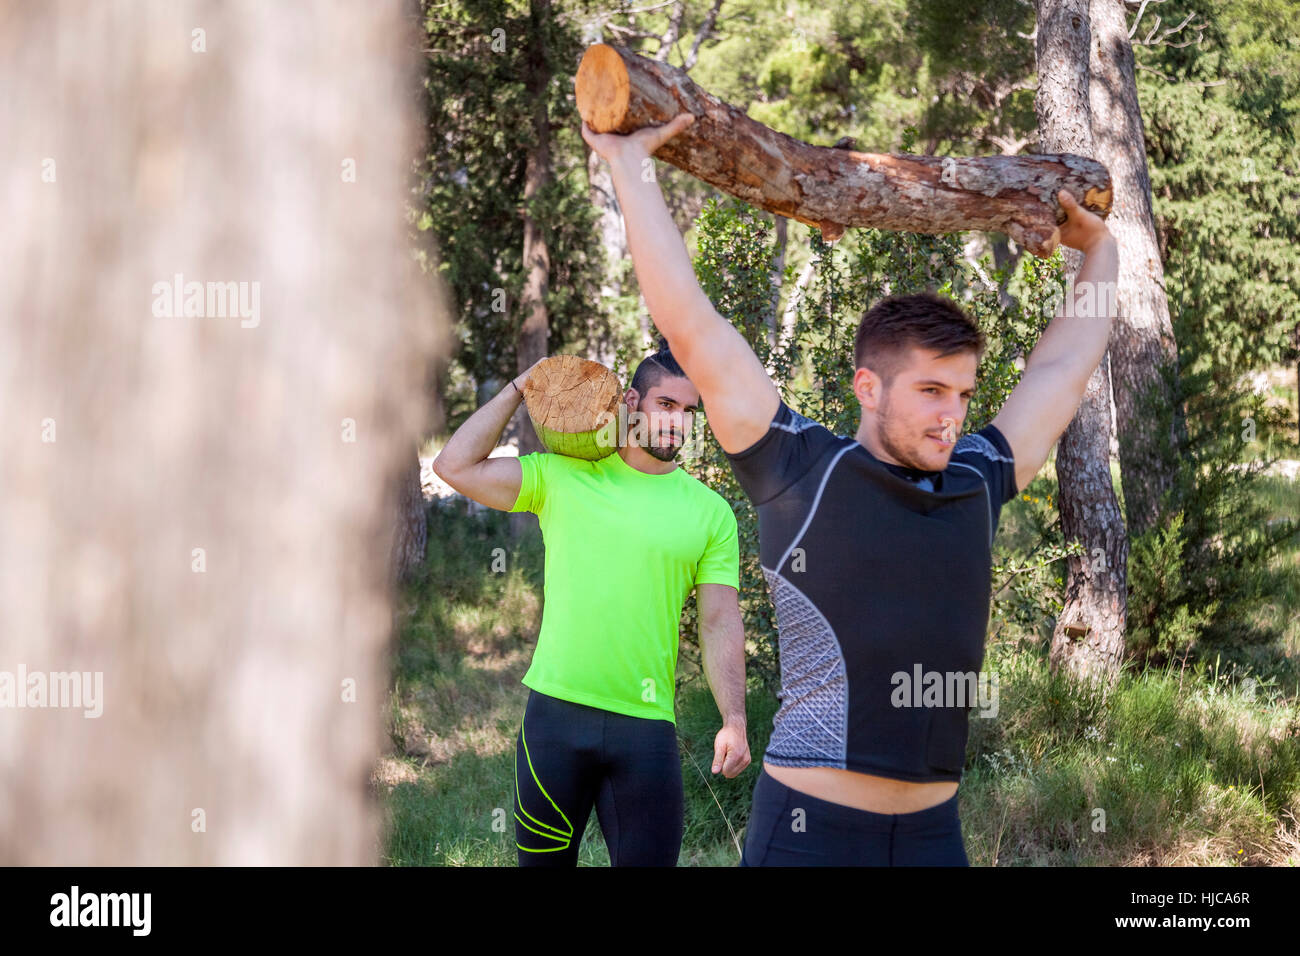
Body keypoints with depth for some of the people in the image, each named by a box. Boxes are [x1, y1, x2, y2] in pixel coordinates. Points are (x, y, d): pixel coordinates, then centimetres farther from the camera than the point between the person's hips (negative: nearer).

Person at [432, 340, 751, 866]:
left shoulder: (711, 512, 5)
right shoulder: (564, 477, 4)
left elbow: (720, 624, 3)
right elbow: (455, 466, -2)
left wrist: (734, 720, -7)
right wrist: (518, 390, 1)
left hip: (647, 723, 0)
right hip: (555, 710, 0)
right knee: (543, 861, 11)